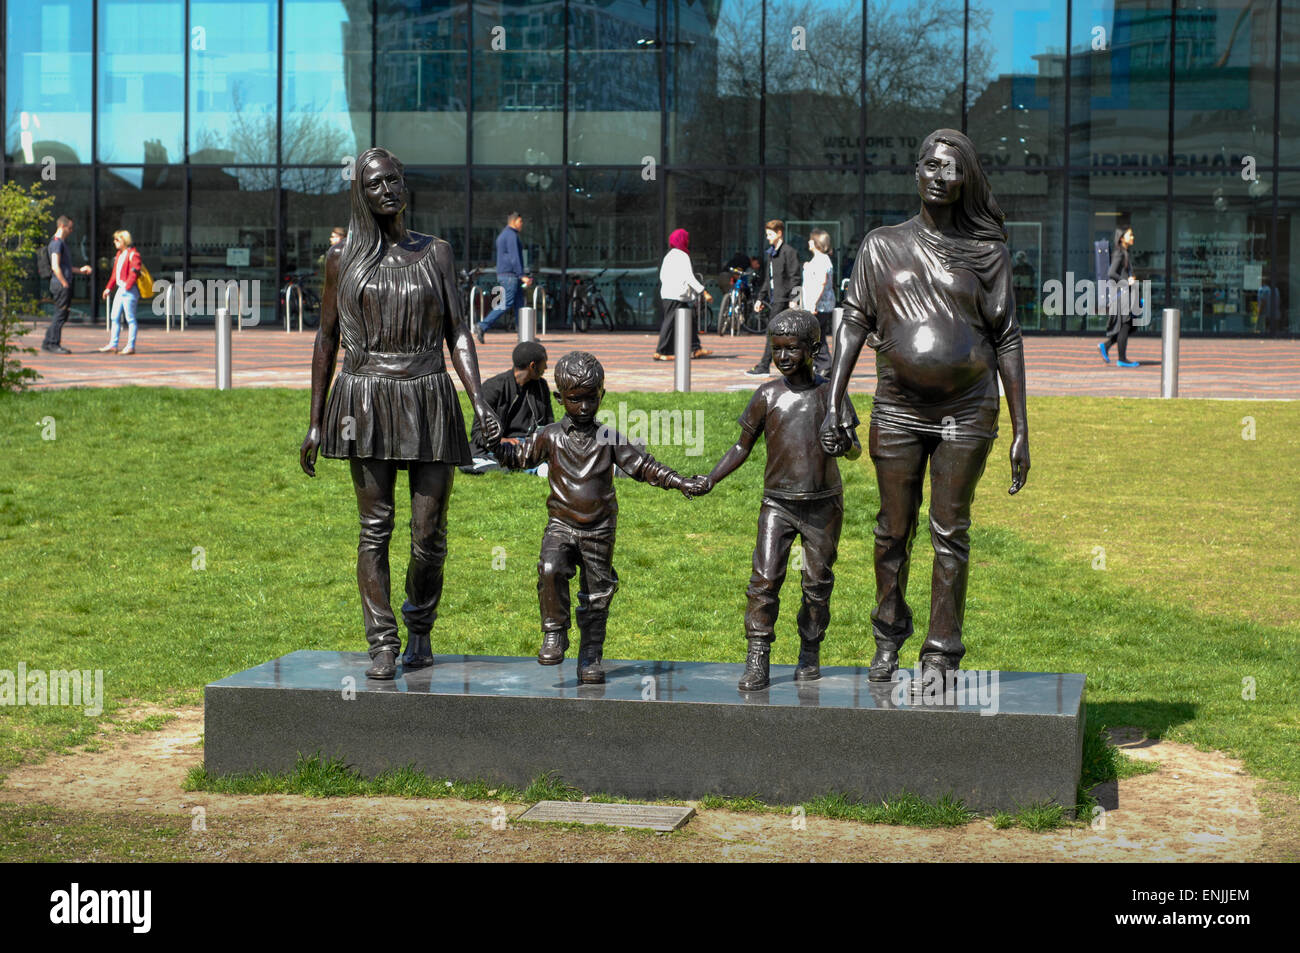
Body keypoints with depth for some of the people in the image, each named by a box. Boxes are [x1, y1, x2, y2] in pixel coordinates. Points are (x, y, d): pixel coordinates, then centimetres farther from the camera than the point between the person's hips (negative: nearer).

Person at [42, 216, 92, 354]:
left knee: (62, 316, 11)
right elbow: (55, 267, -19)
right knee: (60, 315, -7)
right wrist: (64, 284, -17)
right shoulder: (56, 243, -12)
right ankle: (54, 344, -4)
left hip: (64, 285, 10)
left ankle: (47, 343, 15)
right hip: (60, 285, -10)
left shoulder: (62, 243, 20)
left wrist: (80, 270, 24)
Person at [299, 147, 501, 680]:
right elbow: (326, 341, 10)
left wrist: (479, 401, -8)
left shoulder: (435, 253, 8)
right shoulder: (343, 258, 7)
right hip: (367, 405, 0)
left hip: (429, 402, 1)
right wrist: (315, 423, 7)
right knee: (375, 527, -4)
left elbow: (457, 333, 6)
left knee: (429, 536, -1)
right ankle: (382, 646, 3)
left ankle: (420, 627, 24)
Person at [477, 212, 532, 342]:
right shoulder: (512, 235, -11)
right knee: (506, 305, -12)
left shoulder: (502, 236, 20)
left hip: (503, 274, 10)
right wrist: (522, 276, -22)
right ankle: (483, 327, -17)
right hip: (511, 274, -10)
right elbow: (514, 257, -20)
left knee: (517, 305, 8)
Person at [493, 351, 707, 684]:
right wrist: (497, 446, -16)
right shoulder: (551, 437, 2)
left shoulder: (609, 438, 2)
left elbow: (643, 466, 4)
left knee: (596, 594, 4)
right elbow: (521, 456, 5)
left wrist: (681, 482, -3)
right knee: (551, 570, -26)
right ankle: (554, 635, -12)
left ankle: (591, 659, 15)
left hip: (599, 530, 1)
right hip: (561, 523, -1)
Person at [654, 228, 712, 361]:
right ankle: (660, 352, -5)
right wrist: (704, 292, -19)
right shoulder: (682, 256, -13)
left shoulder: (668, 256, 14)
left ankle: (696, 349, 14)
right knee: (671, 323, -6)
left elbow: (662, 276, 17)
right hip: (677, 296, -9)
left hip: (668, 294, 9)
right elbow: (689, 278, -19)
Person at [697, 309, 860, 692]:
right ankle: (757, 663, -11)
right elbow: (742, 447, 9)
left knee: (817, 582, 3)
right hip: (778, 502, 0)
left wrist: (844, 445, -15)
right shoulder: (768, 395, 2)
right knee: (765, 579, -11)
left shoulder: (830, 393, 3)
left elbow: (856, 449, 10)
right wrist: (709, 480, -3)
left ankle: (810, 654, 20)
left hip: (823, 504, 0)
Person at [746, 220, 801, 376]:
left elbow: (794, 278, -11)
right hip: (774, 299, 9)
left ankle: (764, 366, -11)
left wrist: (793, 299, -17)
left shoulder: (789, 252, -7)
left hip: (783, 298, -9)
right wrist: (760, 298, 19)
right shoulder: (769, 253, 19)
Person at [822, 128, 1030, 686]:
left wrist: (1021, 429, -1)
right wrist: (835, 400, -9)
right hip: (898, 410, 1)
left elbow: (1007, 340, 2)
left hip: (967, 411, -1)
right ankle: (888, 638, 27)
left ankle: (941, 654, 8)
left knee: (950, 532, 0)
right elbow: (853, 322, 3)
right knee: (894, 530, 7)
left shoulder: (986, 253, 2)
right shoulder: (882, 246, 5)